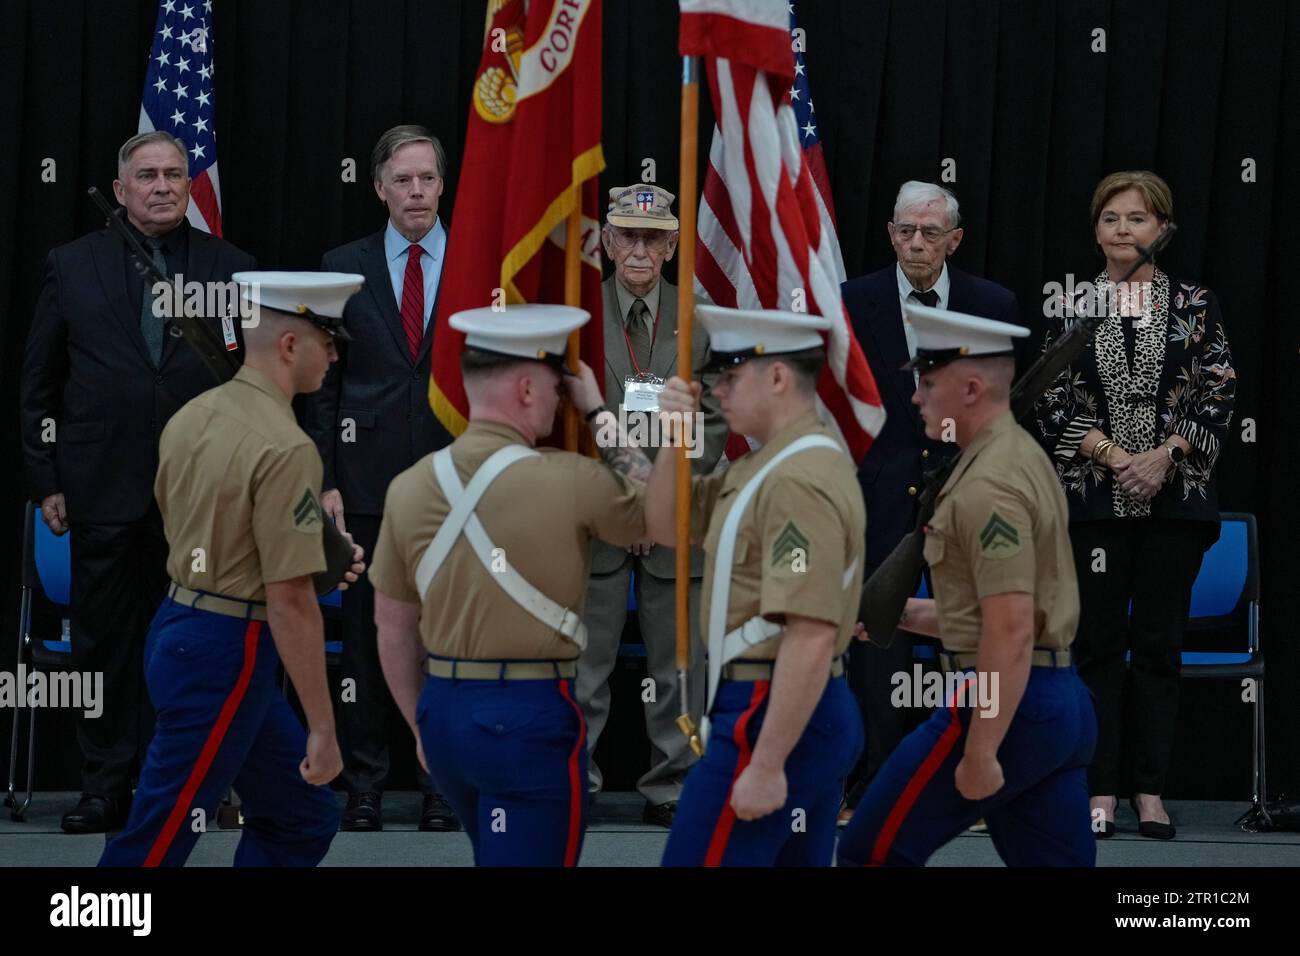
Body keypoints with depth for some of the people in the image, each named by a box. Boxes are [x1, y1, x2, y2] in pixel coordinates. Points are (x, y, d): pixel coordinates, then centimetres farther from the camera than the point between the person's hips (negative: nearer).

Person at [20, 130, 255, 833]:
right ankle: (104, 789, 11)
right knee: (103, 643, 4)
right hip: (103, 486, 0)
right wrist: (47, 480, 3)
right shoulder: (72, 266, 8)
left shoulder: (231, 268, 7)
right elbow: (38, 383, 9)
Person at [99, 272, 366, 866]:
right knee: (159, 840, -4)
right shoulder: (284, 448, -19)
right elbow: (290, 602, -21)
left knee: (302, 821, 17)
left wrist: (319, 561, 17)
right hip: (228, 653, -10)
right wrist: (322, 729, -17)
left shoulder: (191, 417, 7)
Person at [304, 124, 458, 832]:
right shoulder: (344, 267, 6)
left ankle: (442, 788, 10)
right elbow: (324, 382, 5)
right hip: (367, 475, 1)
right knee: (366, 635, 4)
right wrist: (325, 478, -2)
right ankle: (364, 785, 11)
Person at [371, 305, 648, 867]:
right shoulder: (569, 482, -13)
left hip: (444, 710, 6)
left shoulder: (410, 487, 2)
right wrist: (600, 413, 14)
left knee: (501, 856, 25)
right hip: (530, 715, -6)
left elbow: (392, 629, 10)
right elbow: (647, 515, 8)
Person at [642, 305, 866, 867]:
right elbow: (667, 526, 19)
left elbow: (812, 637, -26)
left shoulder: (798, 482, -20)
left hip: (772, 717, -11)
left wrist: (765, 766, -26)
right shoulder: (769, 463, 13)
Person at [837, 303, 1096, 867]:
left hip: (1004, 703, -10)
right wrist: (902, 613, 20)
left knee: (871, 851, 1)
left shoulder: (989, 486, -16)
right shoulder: (1022, 457, 16)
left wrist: (980, 752, -23)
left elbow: (1012, 630, -23)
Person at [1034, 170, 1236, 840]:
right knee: (1099, 644, 1)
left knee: (1158, 645, 1)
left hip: (1174, 494, 0)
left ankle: (1150, 791, 4)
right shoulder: (1071, 307, 6)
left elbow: (1219, 396, 0)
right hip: (1093, 495, 0)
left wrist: (1166, 452, -12)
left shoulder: (1195, 304, 5)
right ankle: (1101, 791, 4)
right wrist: (1108, 451, -11)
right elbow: (1052, 401, 2)